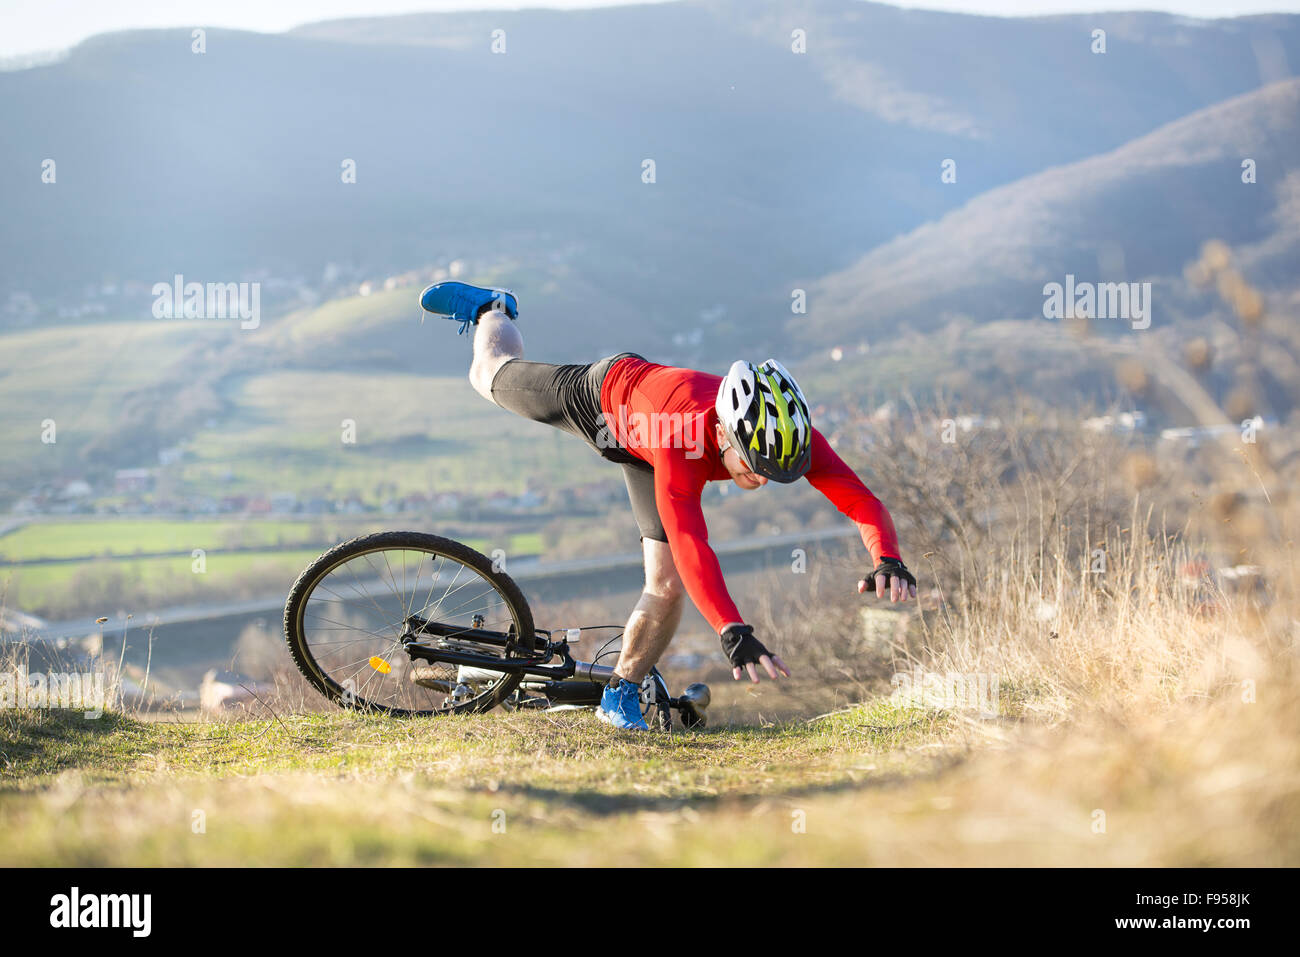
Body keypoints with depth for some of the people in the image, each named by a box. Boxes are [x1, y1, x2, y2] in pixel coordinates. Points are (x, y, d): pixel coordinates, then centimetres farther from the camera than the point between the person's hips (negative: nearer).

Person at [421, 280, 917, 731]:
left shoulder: (785, 434, -39)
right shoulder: (682, 443, -51)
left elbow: (861, 499, -42)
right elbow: (689, 544, -60)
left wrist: (889, 560, -61)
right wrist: (733, 632, -70)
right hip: (601, 390, -4)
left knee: (667, 588, -7)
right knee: (491, 375, 25)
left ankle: (621, 693, 17)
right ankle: (492, 310, 58)